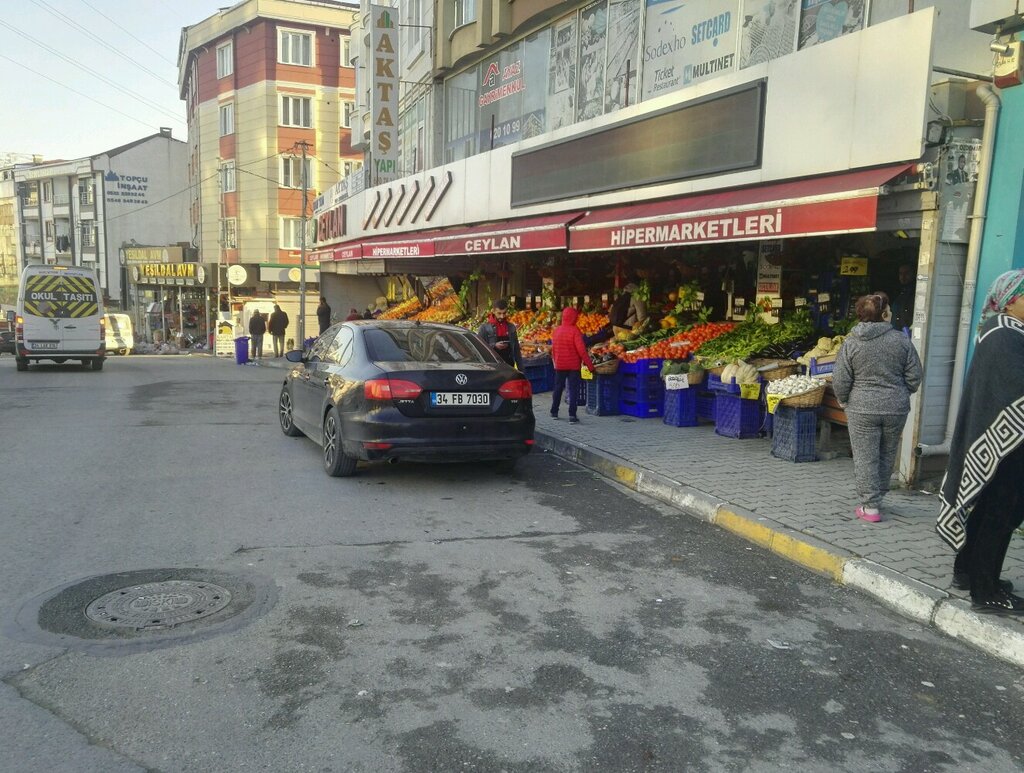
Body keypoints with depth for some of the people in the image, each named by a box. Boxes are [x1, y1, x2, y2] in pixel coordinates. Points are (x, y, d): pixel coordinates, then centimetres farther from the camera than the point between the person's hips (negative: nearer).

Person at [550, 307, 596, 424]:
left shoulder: (556, 330, 3)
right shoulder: (574, 331, -14)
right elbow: (581, 350, -18)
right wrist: (589, 364, -12)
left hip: (559, 365, 5)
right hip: (573, 365, -5)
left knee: (558, 388, 17)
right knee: (573, 389, -1)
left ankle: (554, 412, 25)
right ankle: (572, 415, -5)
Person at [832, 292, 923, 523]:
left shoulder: (851, 343, -7)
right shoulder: (901, 341, -4)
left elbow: (840, 380, -8)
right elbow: (914, 376, 1)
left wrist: (844, 400, 10)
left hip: (862, 409, -2)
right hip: (896, 409, 2)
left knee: (865, 458, 4)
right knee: (887, 455, 18)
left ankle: (870, 507, 6)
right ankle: (877, 496, 31)